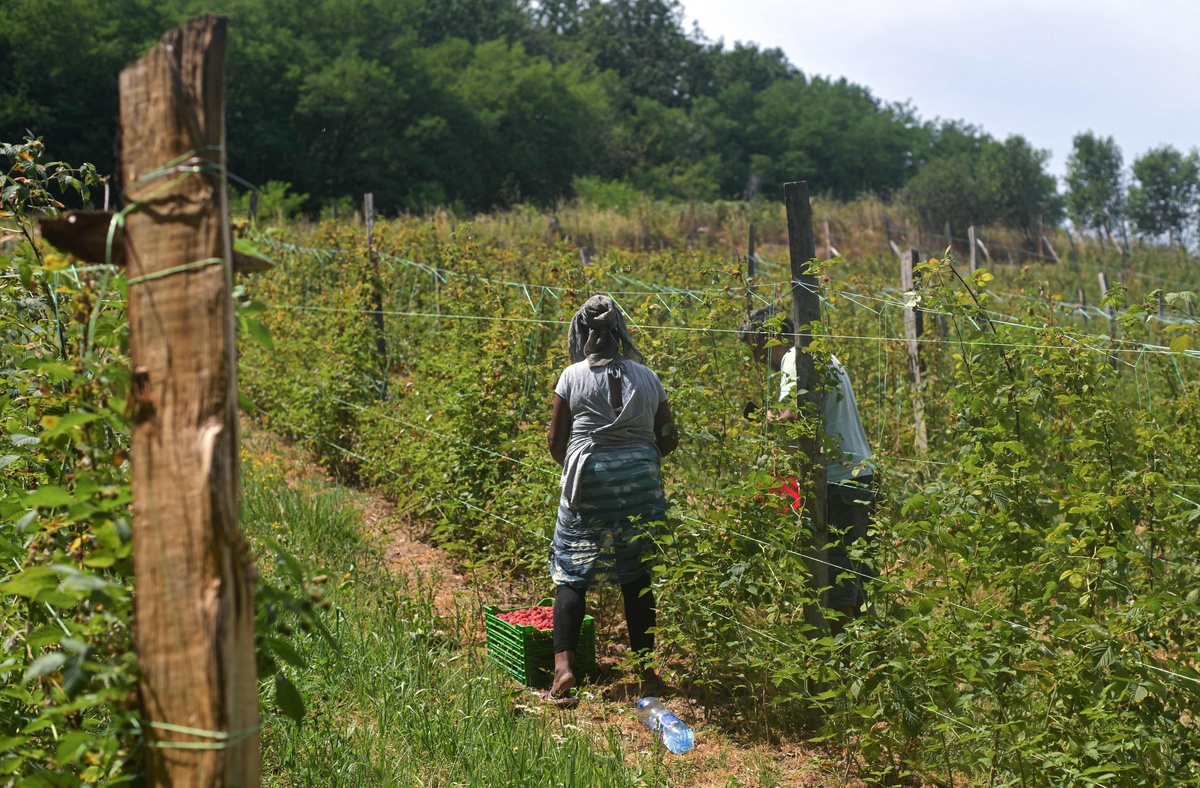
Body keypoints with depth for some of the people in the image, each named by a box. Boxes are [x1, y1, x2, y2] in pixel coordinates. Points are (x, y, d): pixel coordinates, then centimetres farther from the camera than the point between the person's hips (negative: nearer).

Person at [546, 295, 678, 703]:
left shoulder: (573, 376, -4)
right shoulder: (647, 377, 4)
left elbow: (555, 439, 1)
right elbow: (668, 438, 7)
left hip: (588, 482, -2)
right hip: (641, 481, 3)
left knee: (572, 572, 4)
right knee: (638, 576, 11)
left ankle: (563, 663, -10)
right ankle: (646, 667, 18)